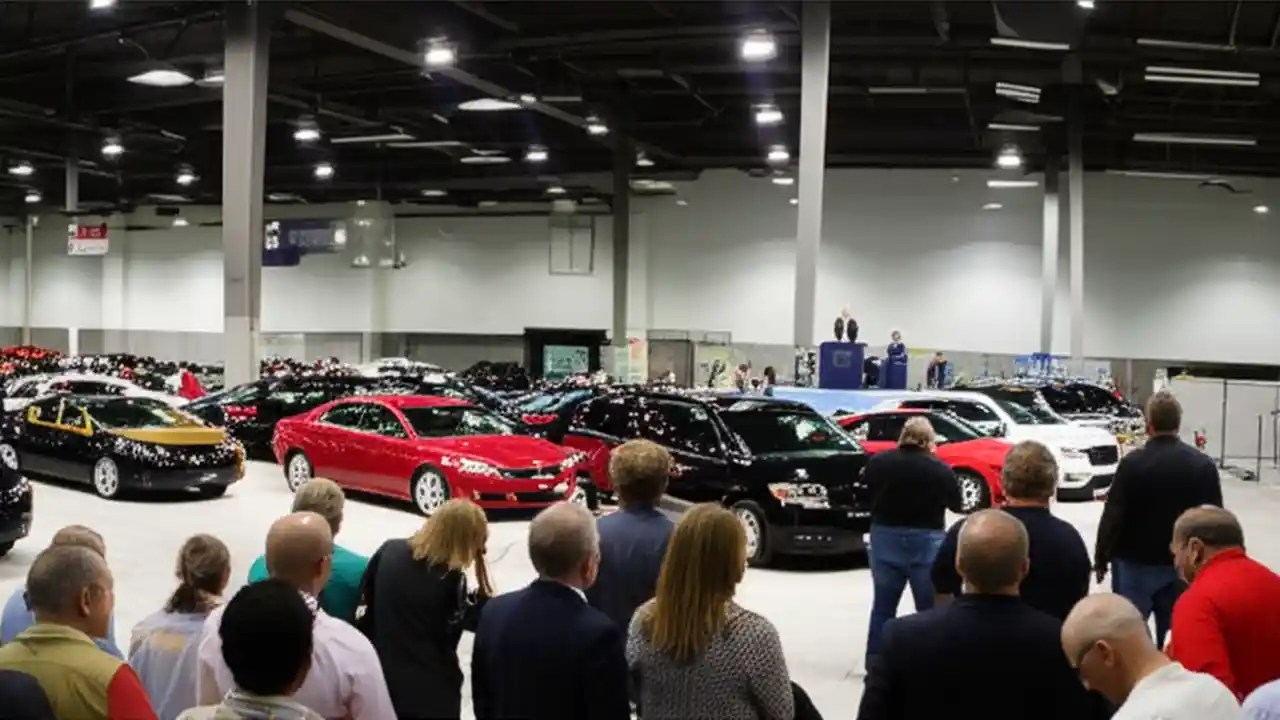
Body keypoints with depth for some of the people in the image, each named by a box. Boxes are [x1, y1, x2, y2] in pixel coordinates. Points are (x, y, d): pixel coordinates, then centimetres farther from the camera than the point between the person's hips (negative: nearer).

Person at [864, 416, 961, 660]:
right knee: (930, 610, 8)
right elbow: (956, 504, 4)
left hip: (885, 539, 3)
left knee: (883, 607, 14)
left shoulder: (877, 462, -3)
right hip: (926, 542, -3)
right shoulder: (940, 469, -10)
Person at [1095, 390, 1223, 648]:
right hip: (1183, 565, 4)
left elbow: (1113, 516, -13)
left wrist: (1100, 558, -1)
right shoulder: (1203, 464, -1)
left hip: (1136, 562, -4)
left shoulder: (1132, 463, -14)